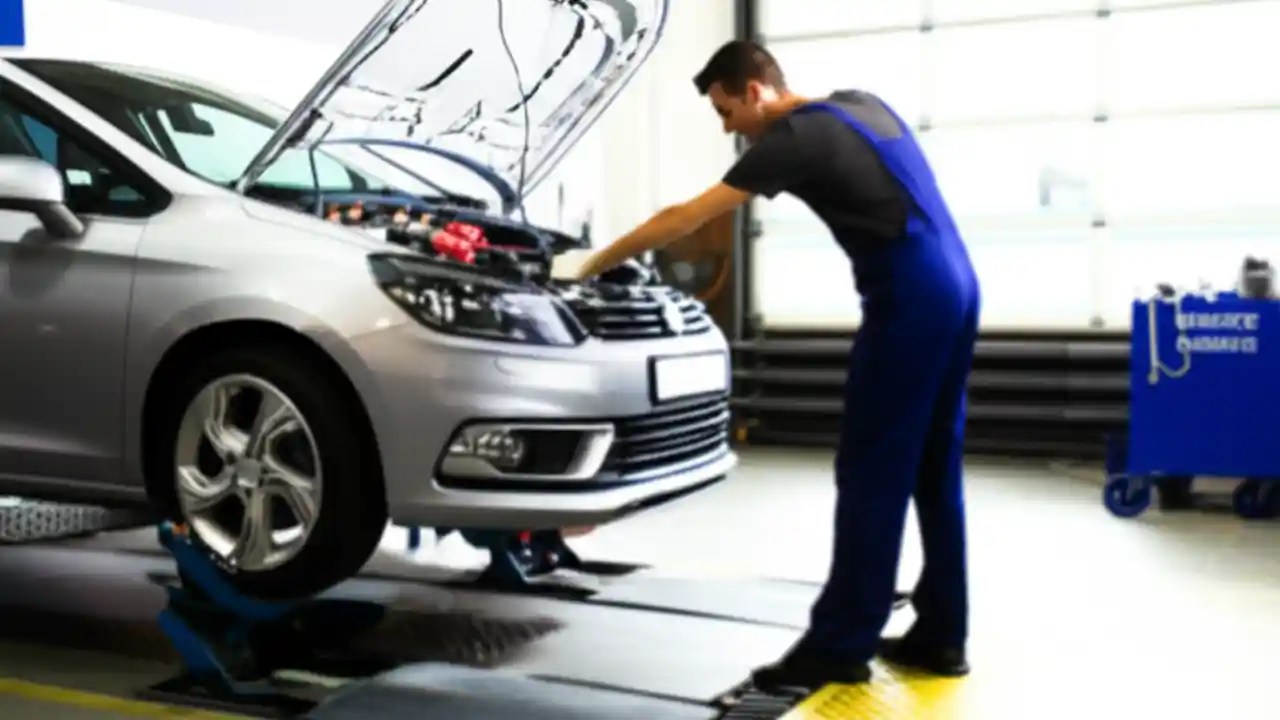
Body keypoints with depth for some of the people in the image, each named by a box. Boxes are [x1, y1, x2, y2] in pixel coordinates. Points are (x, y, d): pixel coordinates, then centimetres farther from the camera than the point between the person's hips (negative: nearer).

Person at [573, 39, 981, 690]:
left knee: (870, 478, -4)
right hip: (954, 290, 9)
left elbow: (685, 219, -7)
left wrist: (593, 265, 0)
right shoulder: (859, 105, 17)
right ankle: (940, 636, 19)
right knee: (934, 474, 12)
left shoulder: (795, 138, -9)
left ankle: (840, 645, 2)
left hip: (909, 305, -9)